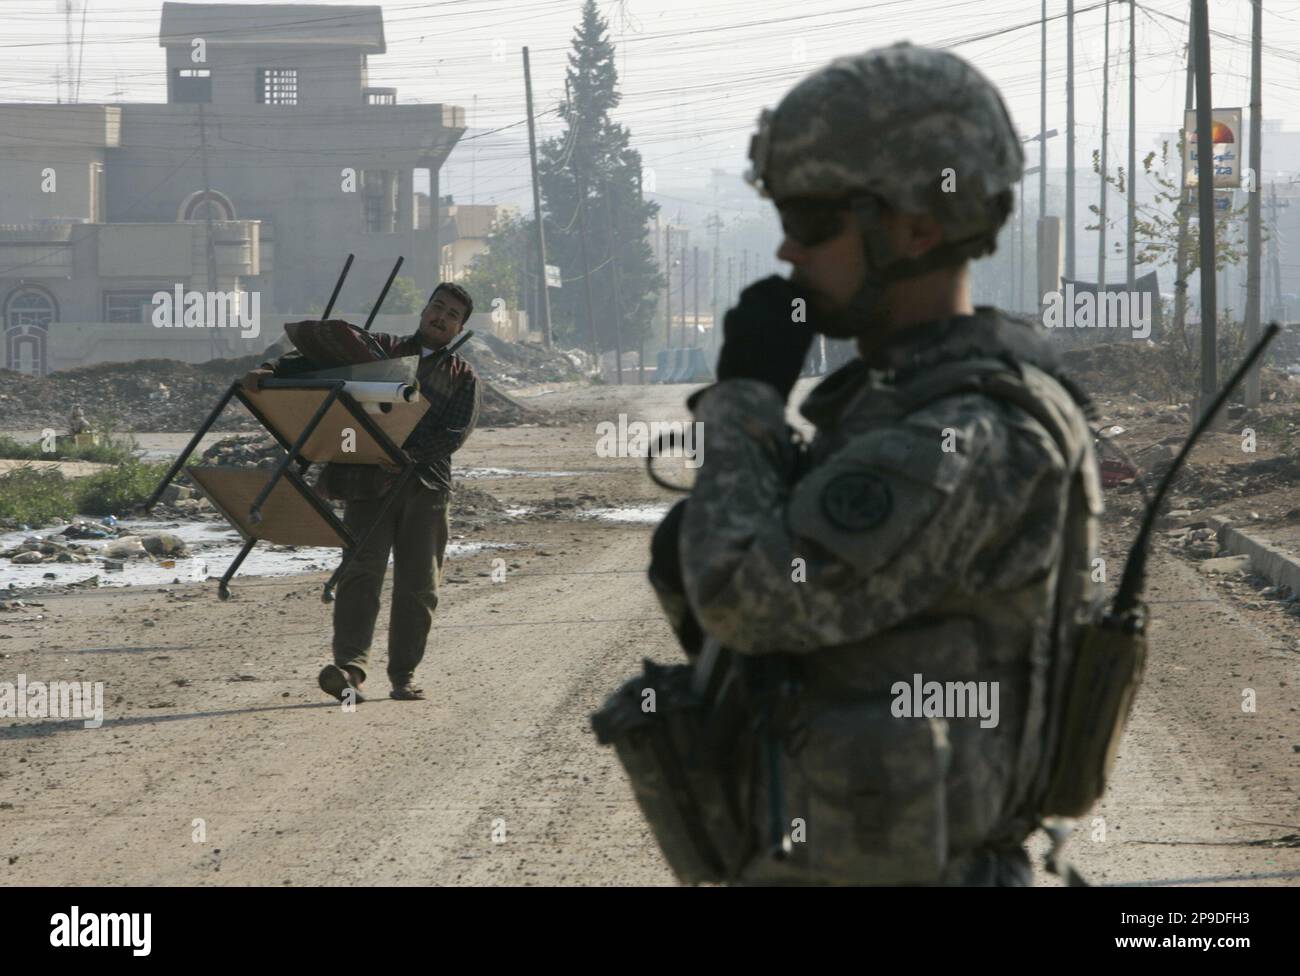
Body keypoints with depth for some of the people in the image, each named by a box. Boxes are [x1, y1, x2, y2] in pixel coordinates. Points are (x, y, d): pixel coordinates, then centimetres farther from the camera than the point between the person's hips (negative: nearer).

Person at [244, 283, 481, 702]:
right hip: (368, 481, -1)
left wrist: (405, 452, -15)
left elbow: (452, 435, -1)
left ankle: (404, 675, 10)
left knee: (417, 585, 1)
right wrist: (271, 370, -9)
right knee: (361, 573, -14)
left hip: (425, 486, 1)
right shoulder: (380, 349, 17)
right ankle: (349, 669, -26)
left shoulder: (463, 377, 14)